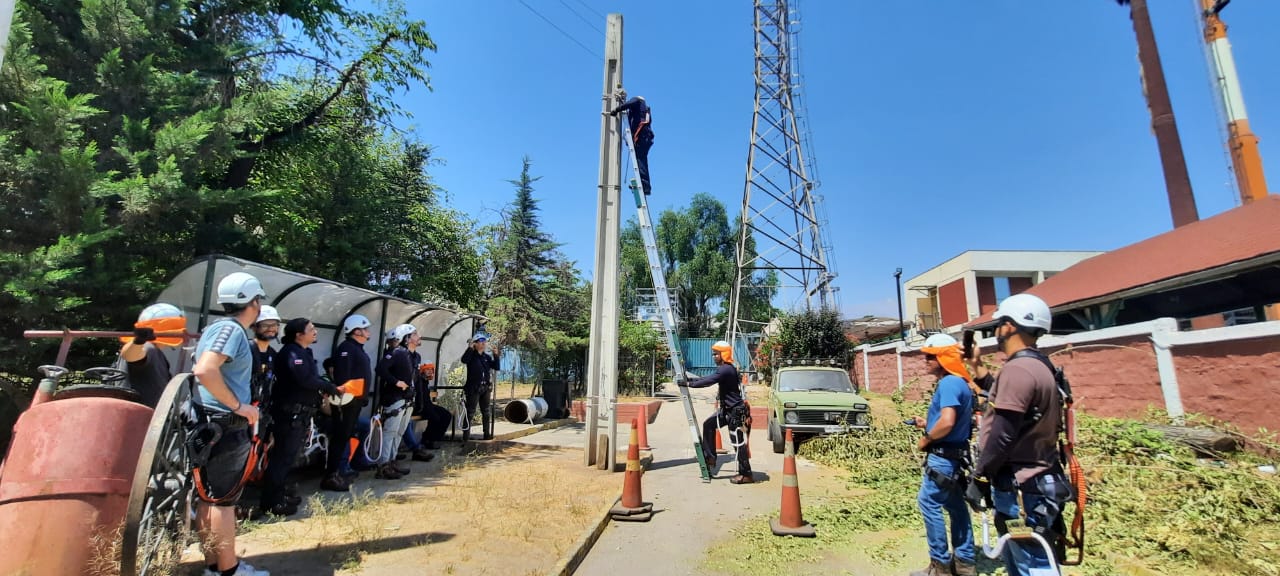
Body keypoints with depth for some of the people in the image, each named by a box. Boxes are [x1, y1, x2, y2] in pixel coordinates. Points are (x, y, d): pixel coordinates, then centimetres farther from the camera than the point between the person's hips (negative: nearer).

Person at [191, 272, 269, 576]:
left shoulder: (219, 327, 14)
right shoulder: (232, 329, -16)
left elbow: (205, 369, 20)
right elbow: (204, 370, -30)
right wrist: (239, 406, -22)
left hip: (212, 421, 10)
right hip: (226, 425, -10)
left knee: (208, 497, 14)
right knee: (222, 500, -1)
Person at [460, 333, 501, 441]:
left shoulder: (487, 356, 11)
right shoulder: (471, 355, -4)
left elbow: (496, 367, 4)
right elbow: (464, 360, -26)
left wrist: (496, 355, -7)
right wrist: (470, 347, -28)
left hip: (485, 387, 6)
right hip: (473, 388, -6)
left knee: (486, 412, 12)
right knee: (470, 412, -3)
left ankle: (487, 434, 21)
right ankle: (466, 435, 1)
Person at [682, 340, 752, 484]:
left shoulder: (726, 370, -20)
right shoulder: (725, 368, 12)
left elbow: (708, 381, -27)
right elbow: (710, 379, 21)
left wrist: (689, 384, -20)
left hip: (735, 411, -10)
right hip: (727, 409, 10)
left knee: (738, 442, -3)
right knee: (709, 425, 13)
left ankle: (746, 475, 5)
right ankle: (710, 457, 20)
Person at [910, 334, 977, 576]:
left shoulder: (948, 384, -20)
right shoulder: (960, 383, 13)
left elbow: (947, 423, -30)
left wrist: (926, 439, -15)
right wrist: (927, 424, 14)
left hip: (943, 456, -10)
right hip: (954, 454, 10)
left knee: (929, 504, -4)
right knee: (955, 506, 15)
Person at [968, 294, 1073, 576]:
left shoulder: (1017, 369, -22)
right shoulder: (1038, 366, 11)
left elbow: (1002, 435, -25)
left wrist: (979, 475, -14)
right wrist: (977, 367, 23)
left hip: (1021, 489, -10)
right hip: (1032, 482, 10)